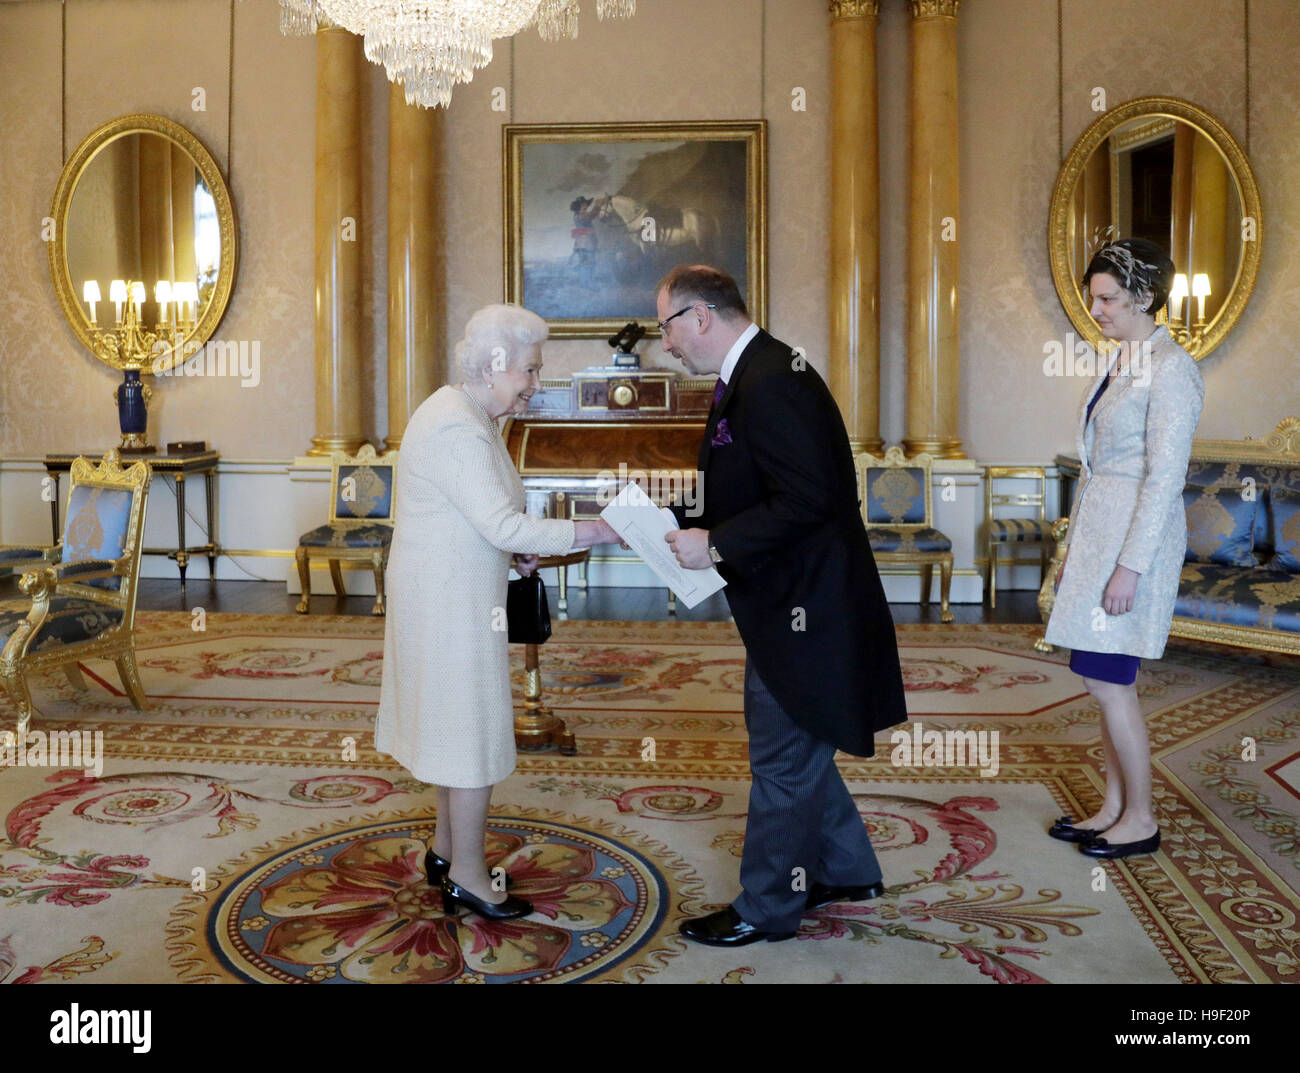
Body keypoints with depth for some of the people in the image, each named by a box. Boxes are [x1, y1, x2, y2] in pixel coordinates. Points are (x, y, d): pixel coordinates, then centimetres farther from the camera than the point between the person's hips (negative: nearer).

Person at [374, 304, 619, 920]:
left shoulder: (469, 416, 11)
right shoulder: (455, 429, -22)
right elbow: (503, 524, -26)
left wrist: (513, 552, 5)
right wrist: (587, 533, -21)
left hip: (456, 594, 10)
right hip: (448, 599, -10)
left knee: (457, 723, 19)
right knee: (472, 729, 0)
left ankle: (446, 847, 34)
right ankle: (467, 879, 13)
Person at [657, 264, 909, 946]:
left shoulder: (770, 383, -22)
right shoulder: (752, 374, 11)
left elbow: (806, 499, -28)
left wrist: (715, 545, -22)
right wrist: (672, 526, 7)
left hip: (800, 608, -11)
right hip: (790, 599, 11)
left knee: (782, 761, 5)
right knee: (796, 749, 22)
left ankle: (766, 909, 22)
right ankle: (846, 871, 39)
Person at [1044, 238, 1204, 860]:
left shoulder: (1170, 370, -13)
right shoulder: (1119, 364, 13)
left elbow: (1165, 475, -17)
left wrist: (1130, 566, -20)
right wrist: (1075, 548, 17)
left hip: (1137, 538, -9)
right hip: (1098, 531, 9)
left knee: (1107, 681, -4)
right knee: (1106, 680, 12)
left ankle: (1141, 820, 12)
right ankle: (1113, 808, 23)